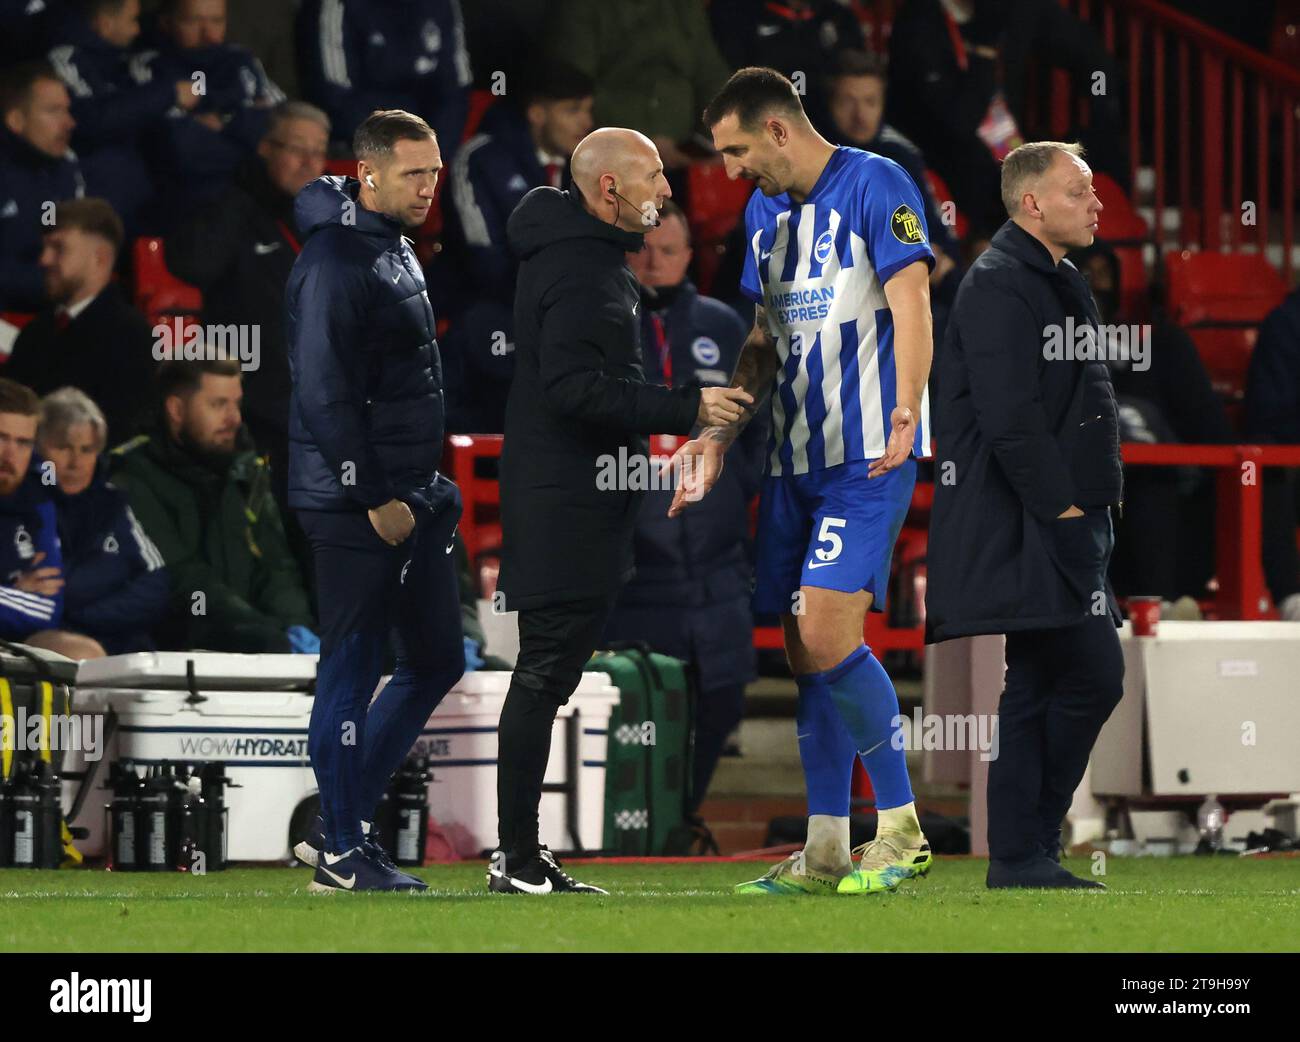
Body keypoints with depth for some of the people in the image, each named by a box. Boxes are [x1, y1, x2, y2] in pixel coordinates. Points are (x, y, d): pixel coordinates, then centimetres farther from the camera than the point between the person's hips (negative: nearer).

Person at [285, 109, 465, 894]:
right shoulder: (334, 261, -16)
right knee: (353, 672, -3)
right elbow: (325, 395, -21)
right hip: (356, 504, -10)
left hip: (409, 497, 10)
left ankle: (344, 823, 19)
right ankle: (342, 854, 4)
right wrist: (375, 498, -19)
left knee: (437, 660, 13)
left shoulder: (396, 247, 15)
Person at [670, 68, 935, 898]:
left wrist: (906, 409, -31)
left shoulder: (875, 185, -8)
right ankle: (826, 853, 11)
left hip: (870, 457, -8)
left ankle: (902, 829, -6)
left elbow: (910, 299, -18)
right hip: (795, 457, 8)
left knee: (827, 636, -17)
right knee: (806, 652, 6)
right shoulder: (764, 210, 16)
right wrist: (720, 437, 16)